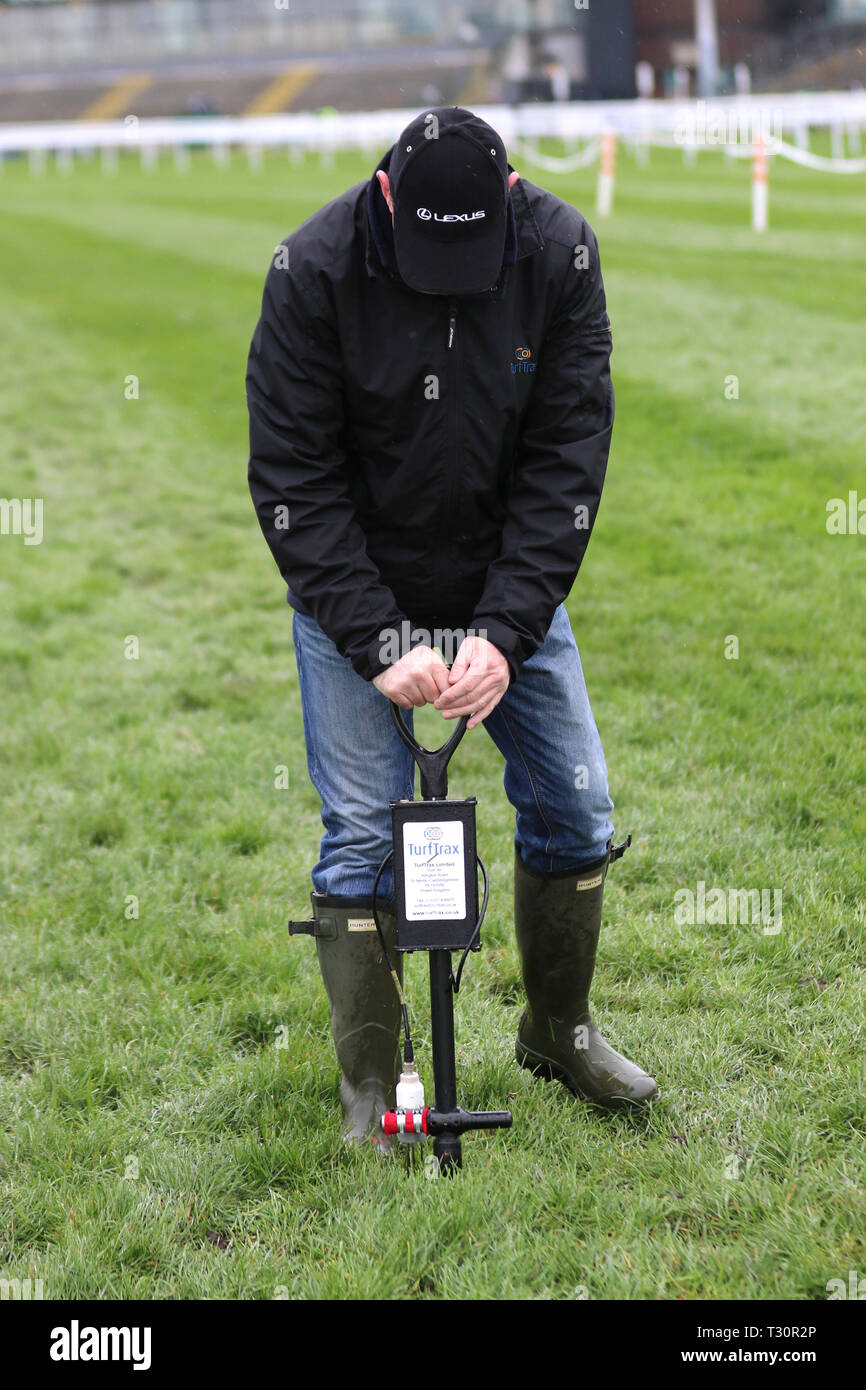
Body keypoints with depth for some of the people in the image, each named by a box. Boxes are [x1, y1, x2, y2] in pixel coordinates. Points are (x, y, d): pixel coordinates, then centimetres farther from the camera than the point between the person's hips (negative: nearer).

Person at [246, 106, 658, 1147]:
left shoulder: (561, 253, -16)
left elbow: (567, 457, -14)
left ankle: (559, 1034, 27)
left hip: (509, 593, 3)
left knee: (574, 805, 5)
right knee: (363, 830, -6)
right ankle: (367, 1091, 8)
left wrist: (504, 632, -22)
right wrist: (378, 643, -24)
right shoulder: (314, 269, -21)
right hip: (354, 595, -2)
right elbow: (293, 478, -17)